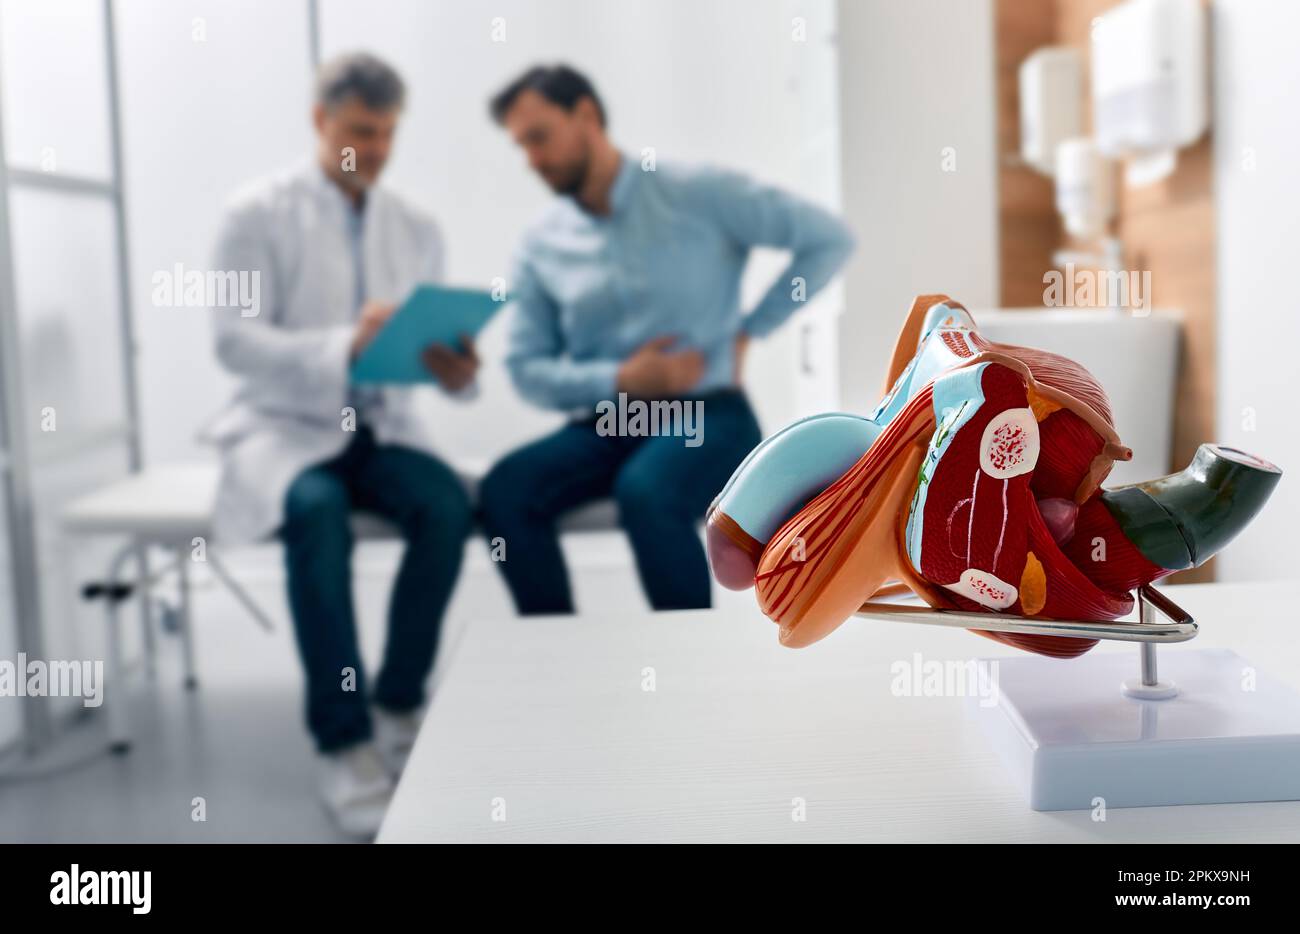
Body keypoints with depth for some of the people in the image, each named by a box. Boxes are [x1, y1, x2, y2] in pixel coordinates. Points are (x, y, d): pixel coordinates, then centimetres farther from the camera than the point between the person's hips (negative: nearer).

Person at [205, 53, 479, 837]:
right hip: (285, 428, -3)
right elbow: (236, 341, -12)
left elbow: (437, 349, 9)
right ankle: (344, 742, -24)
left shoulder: (418, 232, 11)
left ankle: (399, 708, -12)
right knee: (319, 512, -36)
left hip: (381, 427, 3)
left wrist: (456, 368, -17)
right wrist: (344, 346, -29)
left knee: (448, 505, -29)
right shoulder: (259, 215, -1)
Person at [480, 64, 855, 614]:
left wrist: (746, 333, -5)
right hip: (604, 424, 4)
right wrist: (619, 379, -12)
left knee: (645, 492, -35)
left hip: (707, 415, -4)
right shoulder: (540, 247, 6)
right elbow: (527, 370, 4)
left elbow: (829, 238, -4)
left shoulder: (698, 194, -4)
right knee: (504, 491, -23)